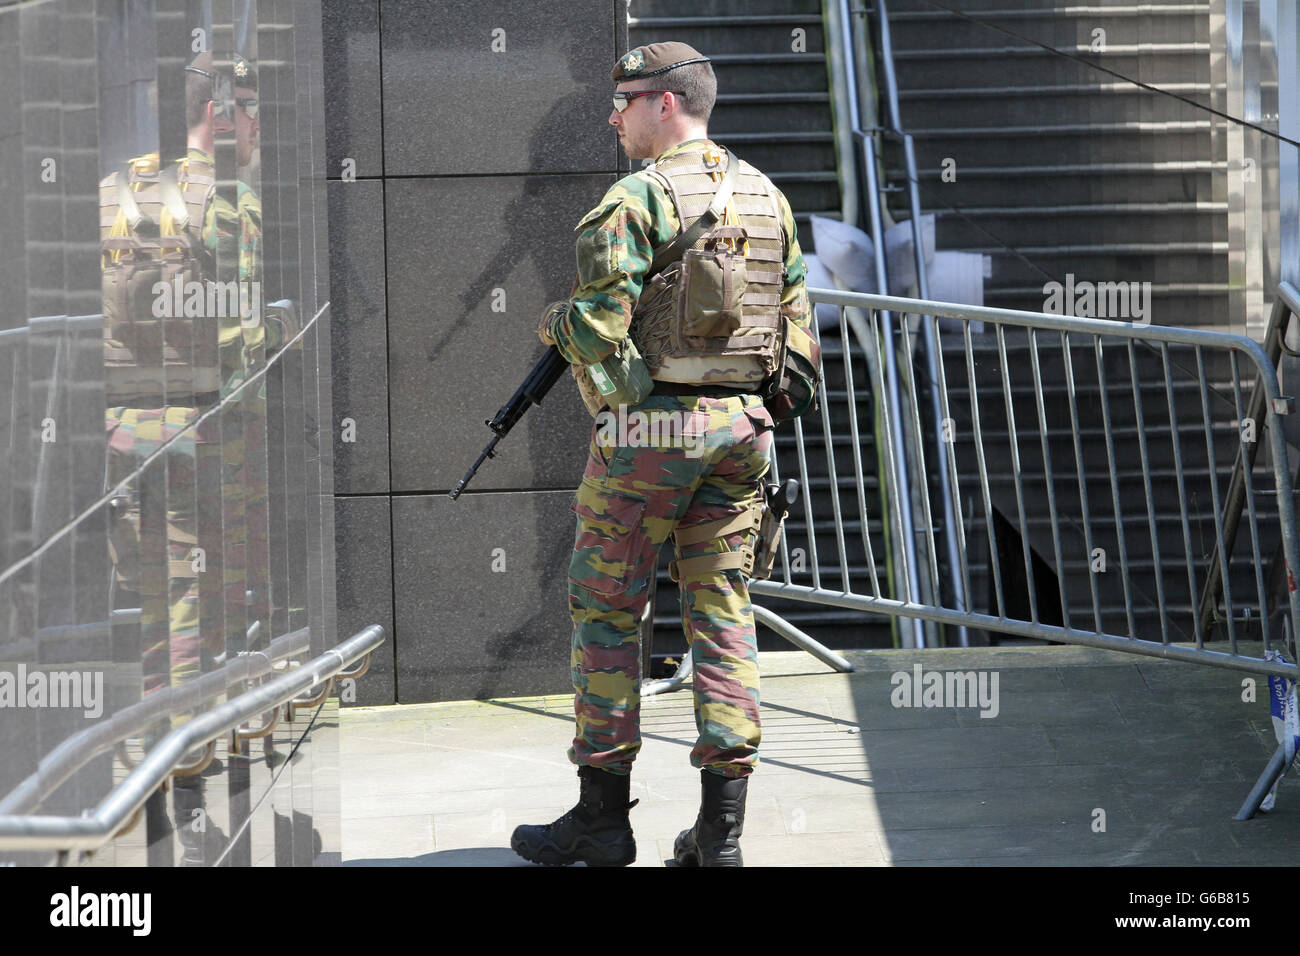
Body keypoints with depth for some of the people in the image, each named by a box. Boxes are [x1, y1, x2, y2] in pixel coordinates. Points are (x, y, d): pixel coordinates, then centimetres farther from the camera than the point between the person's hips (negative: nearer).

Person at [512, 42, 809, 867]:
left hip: (651, 427, -6)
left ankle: (604, 814, 9)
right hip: (741, 427, 6)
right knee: (722, 613, 8)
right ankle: (723, 825, 6)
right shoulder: (768, 197, 12)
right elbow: (796, 320, 14)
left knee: (606, 610, 5)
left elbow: (599, 321, -15)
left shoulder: (639, 198, -10)